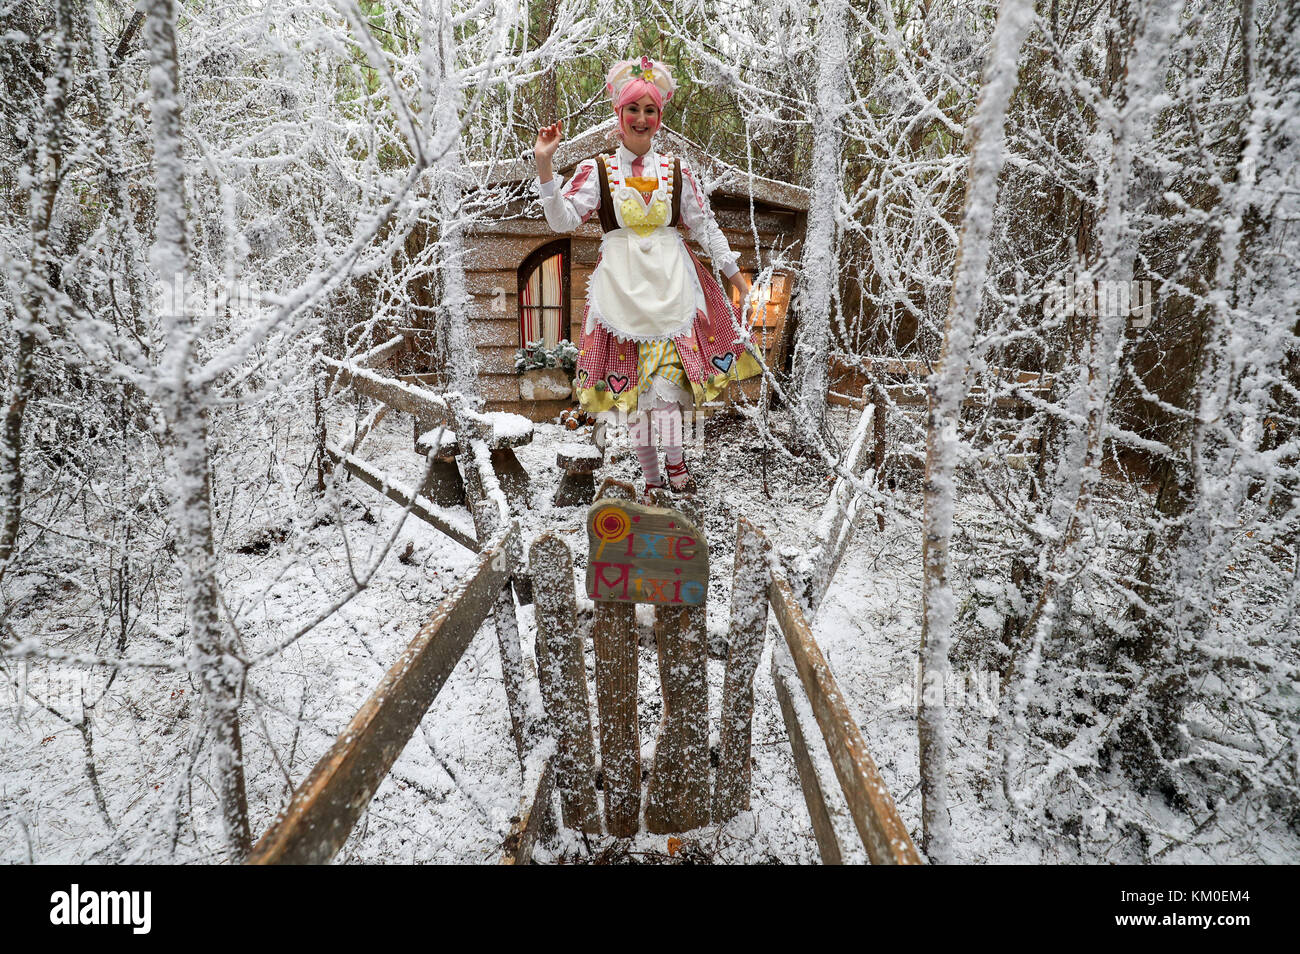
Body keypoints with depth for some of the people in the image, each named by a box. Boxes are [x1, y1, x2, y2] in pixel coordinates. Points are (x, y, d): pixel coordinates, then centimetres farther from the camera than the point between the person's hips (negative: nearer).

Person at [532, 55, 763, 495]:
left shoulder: (677, 171, 11)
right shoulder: (597, 171, 7)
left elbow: (706, 227, 13)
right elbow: (563, 219, -3)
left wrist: (738, 276, 12)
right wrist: (544, 166, -13)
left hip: (670, 280, 1)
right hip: (620, 284, 0)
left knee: (666, 371, -13)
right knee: (628, 377, 0)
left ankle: (674, 460, -4)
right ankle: (651, 474, 9)